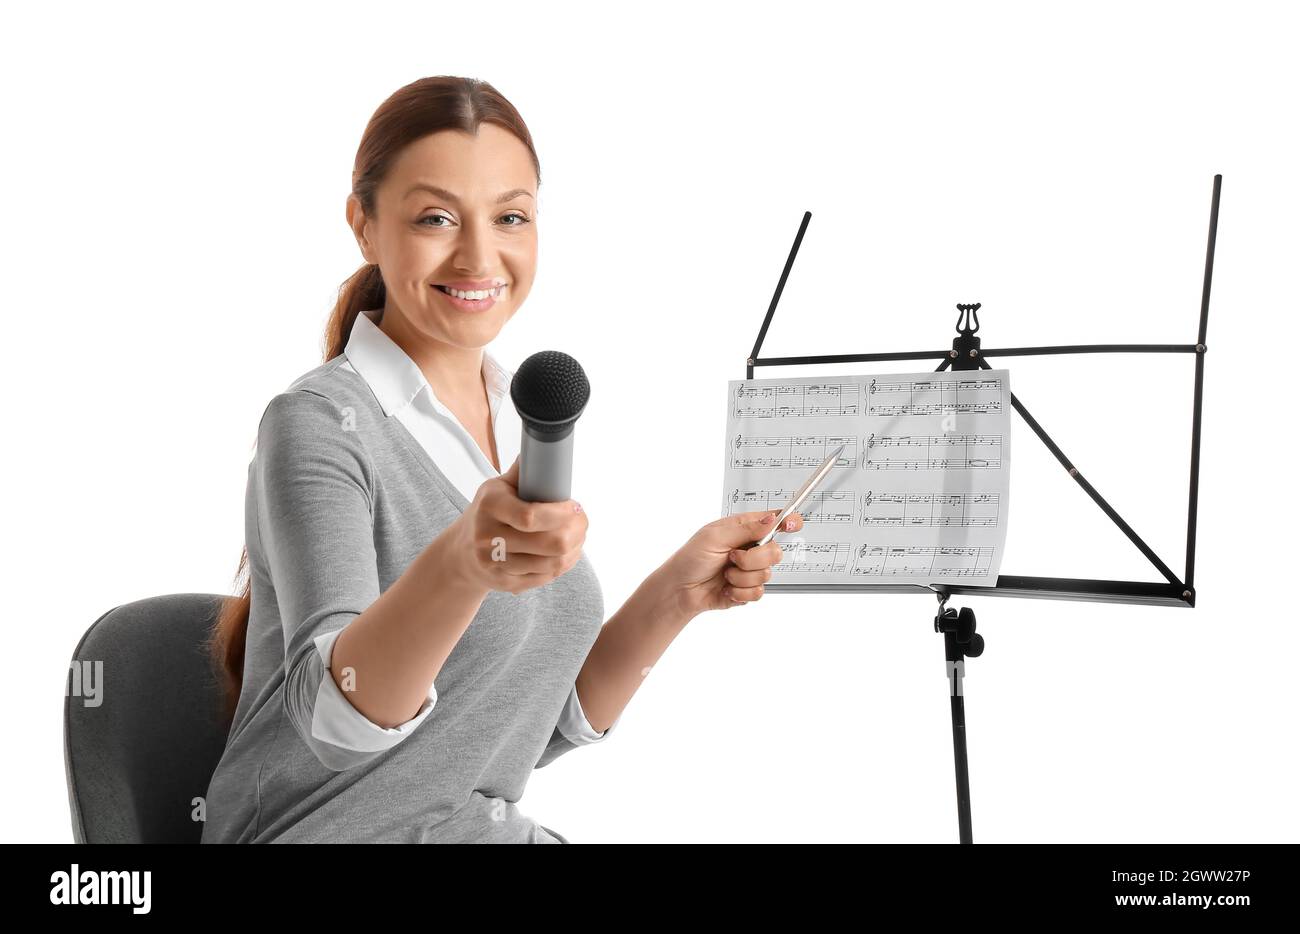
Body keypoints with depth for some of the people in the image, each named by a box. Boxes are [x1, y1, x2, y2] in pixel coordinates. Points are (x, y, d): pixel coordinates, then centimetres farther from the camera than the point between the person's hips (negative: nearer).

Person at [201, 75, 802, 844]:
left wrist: (678, 594, -3)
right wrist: (461, 565, -43)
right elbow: (336, 715, -27)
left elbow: (542, 728, 10)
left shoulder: (524, 427, 8)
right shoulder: (319, 422, -12)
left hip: (493, 828, 5)